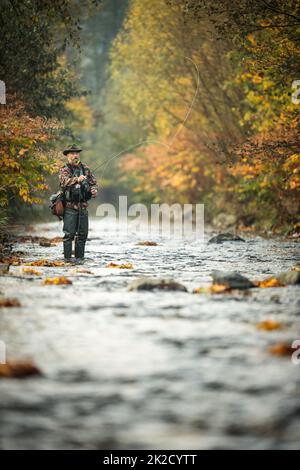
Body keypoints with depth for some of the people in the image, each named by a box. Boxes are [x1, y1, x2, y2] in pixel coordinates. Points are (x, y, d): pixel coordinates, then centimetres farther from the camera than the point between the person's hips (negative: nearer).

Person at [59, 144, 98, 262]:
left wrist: (93, 190, -5)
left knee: (82, 233, 7)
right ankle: (67, 257, -3)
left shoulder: (85, 168, 11)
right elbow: (64, 182, -26)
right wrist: (77, 179, -44)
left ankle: (79, 257, 14)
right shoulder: (65, 170, -5)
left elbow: (93, 182, 19)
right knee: (69, 233, -7)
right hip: (70, 206, -5)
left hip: (83, 206, 5)